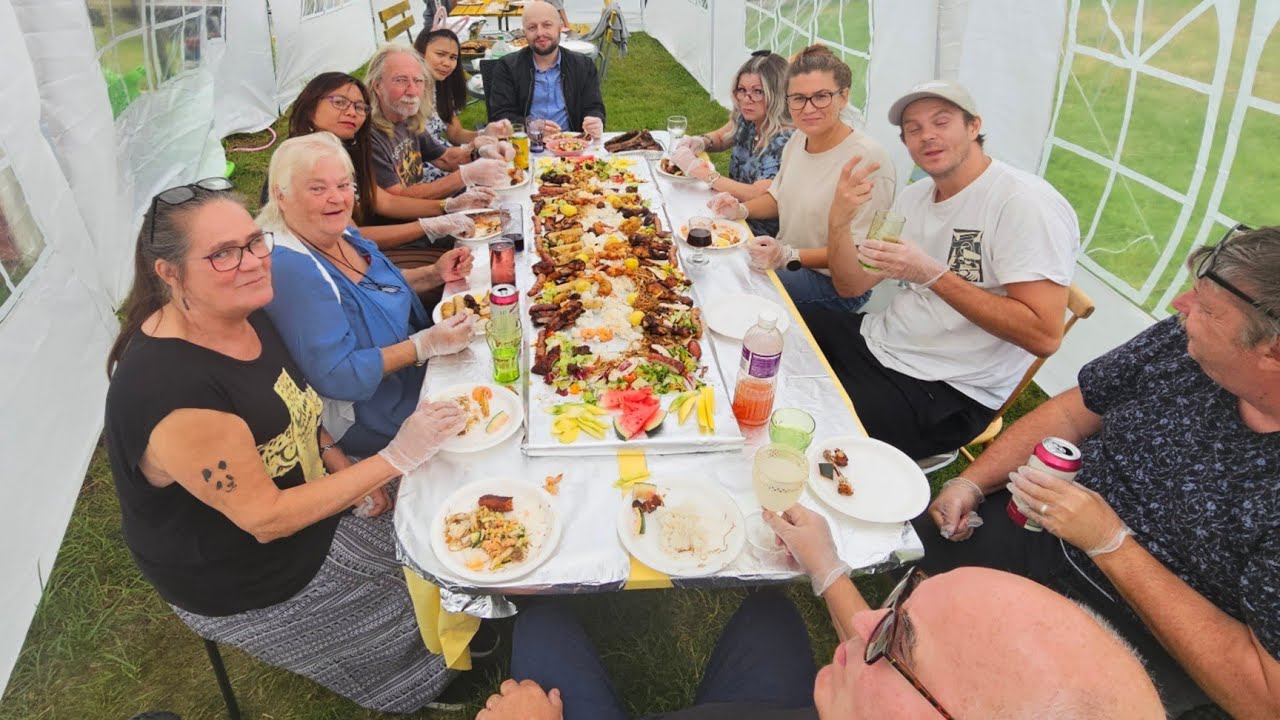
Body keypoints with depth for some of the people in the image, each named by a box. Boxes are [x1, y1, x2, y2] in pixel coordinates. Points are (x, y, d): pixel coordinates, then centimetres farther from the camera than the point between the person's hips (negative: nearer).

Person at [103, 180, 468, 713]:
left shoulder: (243, 316, -9)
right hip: (244, 592, -7)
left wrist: (339, 464, -7)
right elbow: (266, 519, -30)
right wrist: (395, 459, -30)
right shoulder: (169, 389, -36)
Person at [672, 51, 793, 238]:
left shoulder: (784, 140, -23)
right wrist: (700, 141, -5)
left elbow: (757, 195, -30)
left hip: (761, 234, -7)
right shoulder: (746, 120, -2)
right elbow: (721, 137, 20)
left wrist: (698, 169, -26)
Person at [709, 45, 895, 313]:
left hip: (835, 284, -8)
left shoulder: (868, 158, -23)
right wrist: (741, 209, -2)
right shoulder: (798, 139, 3)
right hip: (782, 259, 8)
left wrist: (789, 256, -33)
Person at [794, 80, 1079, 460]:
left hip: (946, 391, -8)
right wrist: (839, 220, -14)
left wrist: (932, 274, -29)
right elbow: (850, 286, 5)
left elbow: (1044, 335, -25)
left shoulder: (1025, 202, -18)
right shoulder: (914, 196, 7)